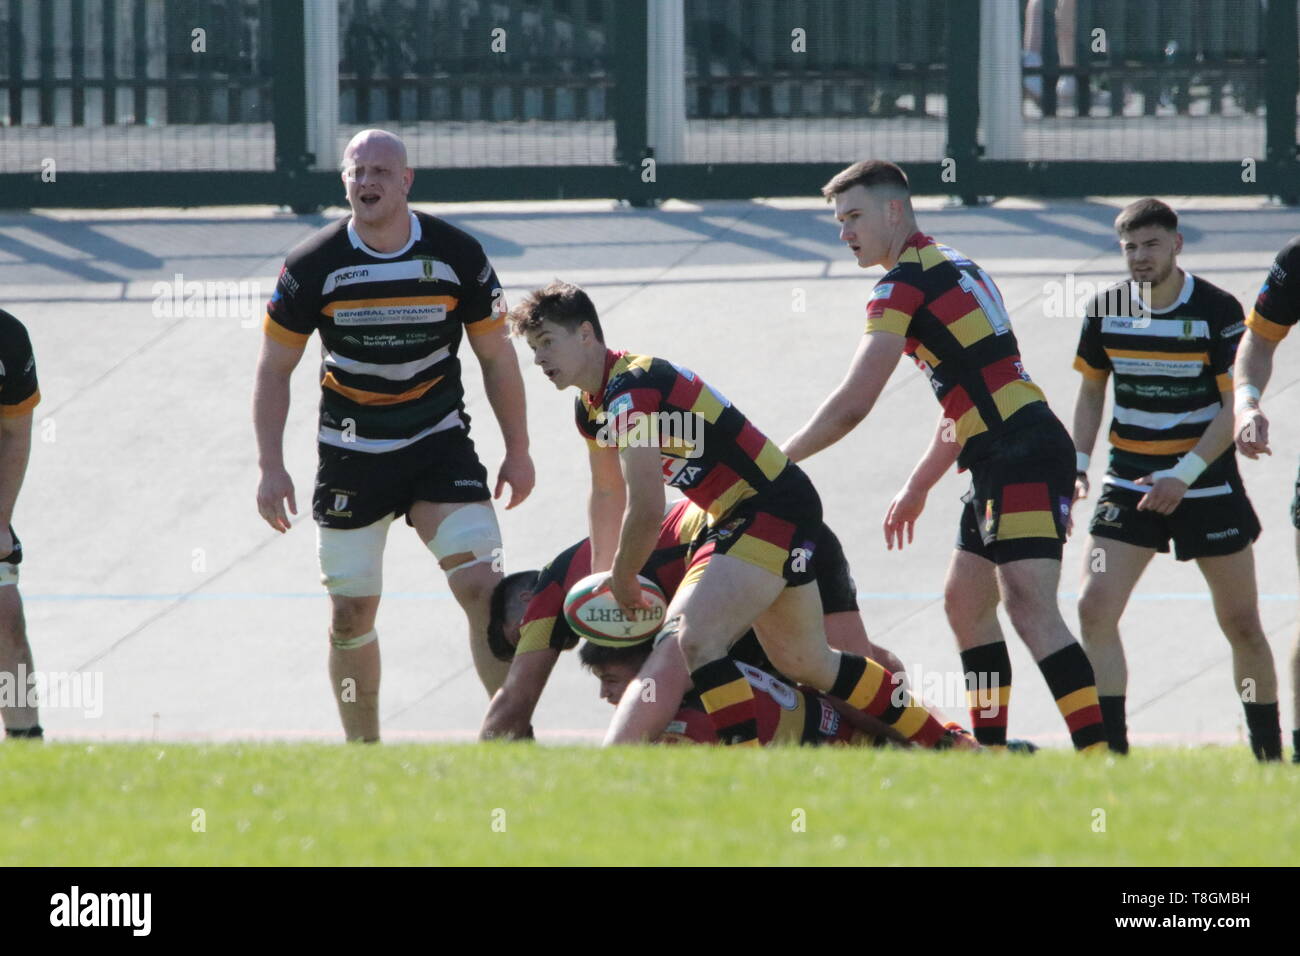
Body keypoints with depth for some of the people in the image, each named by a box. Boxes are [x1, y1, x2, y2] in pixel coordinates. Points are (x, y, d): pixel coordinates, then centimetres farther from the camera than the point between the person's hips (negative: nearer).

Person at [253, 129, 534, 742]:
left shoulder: (458, 255, -5)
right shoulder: (312, 266, -7)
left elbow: (497, 356, 6)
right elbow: (274, 370, 2)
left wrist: (517, 451, 6)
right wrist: (271, 467, -5)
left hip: (439, 444, 0)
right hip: (350, 455, 0)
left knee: (484, 589, -14)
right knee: (351, 612, 1)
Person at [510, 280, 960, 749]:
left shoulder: (632, 391, -23)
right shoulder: (591, 406, 8)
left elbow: (647, 512, -25)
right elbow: (607, 494, 25)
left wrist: (623, 581, -9)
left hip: (773, 510, -11)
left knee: (689, 639, -28)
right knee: (806, 662, 21)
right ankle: (945, 742, 35)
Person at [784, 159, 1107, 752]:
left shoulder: (903, 285, -9)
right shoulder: (948, 267, 21)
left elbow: (852, 405, -13)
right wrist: (918, 486, 32)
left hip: (1021, 458, -10)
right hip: (1004, 462, 10)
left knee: (1031, 612, -18)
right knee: (965, 604, 17)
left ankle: (1099, 755, -28)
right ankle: (990, 753, 18)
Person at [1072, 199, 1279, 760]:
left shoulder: (1217, 311, -11)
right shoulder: (1105, 311, 1)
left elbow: (1237, 405, -13)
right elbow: (1091, 391, 14)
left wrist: (1185, 473, -22)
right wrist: (1077, 465, 1)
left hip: (1208, 483, -3)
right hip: (1129, 481, 3)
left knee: (1242, 625, 2)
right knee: (1094, 608, -14)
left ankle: (1268, 752, 17)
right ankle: (1111, 750, -12)